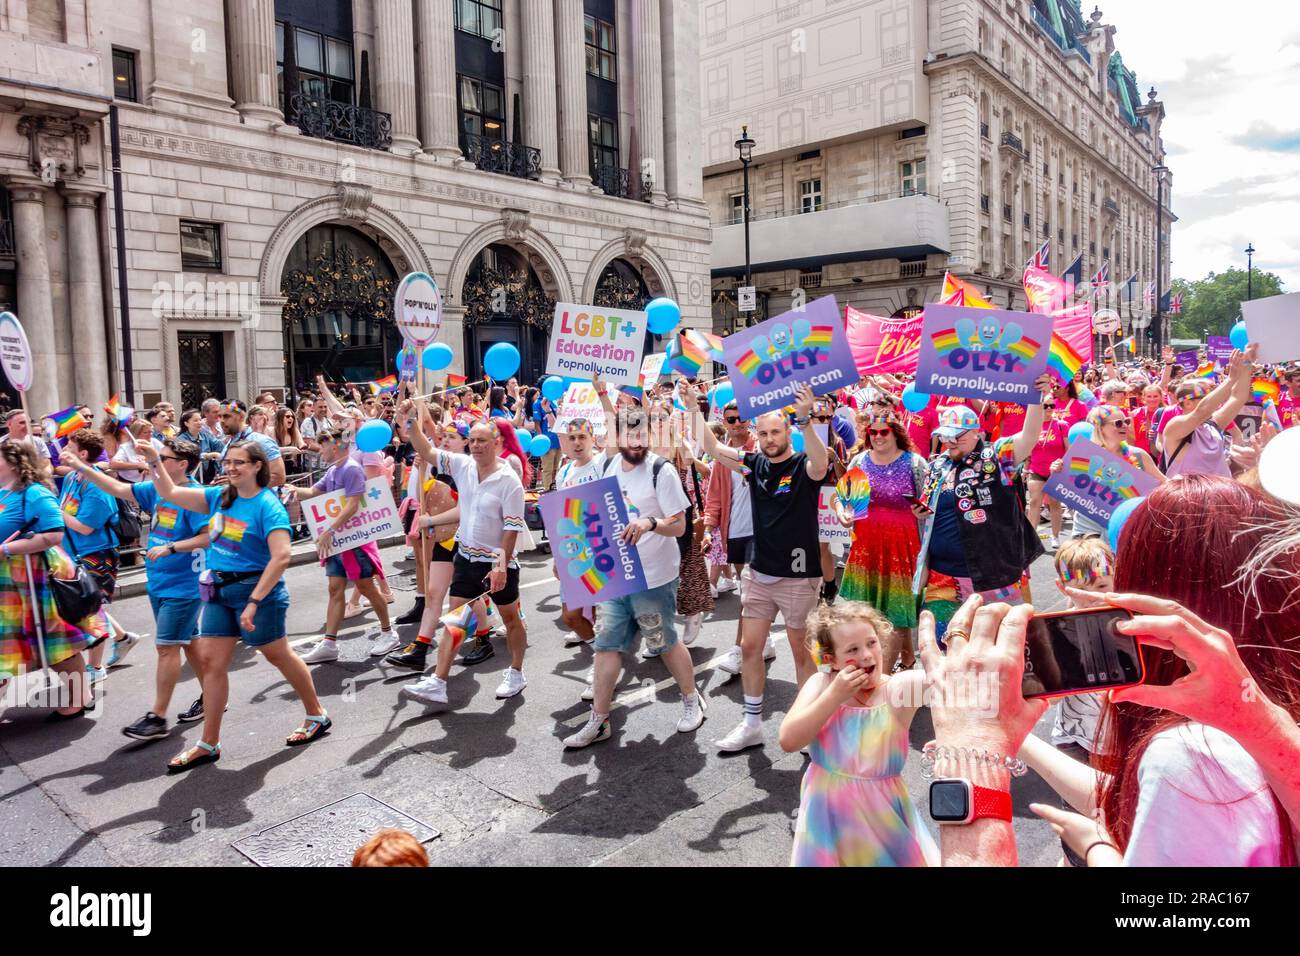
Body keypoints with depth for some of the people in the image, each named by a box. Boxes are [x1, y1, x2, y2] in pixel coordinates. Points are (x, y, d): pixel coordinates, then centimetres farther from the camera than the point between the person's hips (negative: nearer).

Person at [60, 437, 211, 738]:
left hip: (182, 586, -8)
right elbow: (120, 490, 13)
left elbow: (209, 536, -24)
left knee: (167, 646, -4)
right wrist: (82, 468, 9)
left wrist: (170, 548, -27)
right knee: (187, 642, 15)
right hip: (159, 582, 8)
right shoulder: (155, 489, 6)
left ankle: (157, 717, 4)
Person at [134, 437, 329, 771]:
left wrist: (254, 601, -29)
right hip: (220, 590, 7)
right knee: (211, 661, 6)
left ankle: (317, 715, 27)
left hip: (255, 589, -7)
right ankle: (208, 744, 16)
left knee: (278, 655, 7)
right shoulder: (219, 497, 6)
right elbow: (170, 493, 15)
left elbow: (281, 557, -26)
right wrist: (154, 461, 1)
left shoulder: (268, 505, -17)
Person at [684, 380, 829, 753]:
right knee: (749, 647, 9)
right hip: (758, 573, 5)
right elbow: (714, 449, -1)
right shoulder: (755, 463, 3)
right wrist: (693, 408, -8)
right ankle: (752, 724, 22)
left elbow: (821, 463, -34)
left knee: (802, 651, 7)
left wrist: (805, 419, -47)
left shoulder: (804, 466, -11)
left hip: (798, 576, -5)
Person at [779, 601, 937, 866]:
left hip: (882, 813, 0)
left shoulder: (899, 686, -14)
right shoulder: (821, 684, -9)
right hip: (827, 810, 1)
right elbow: (789, 741, -17)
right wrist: (835, 695, -23)